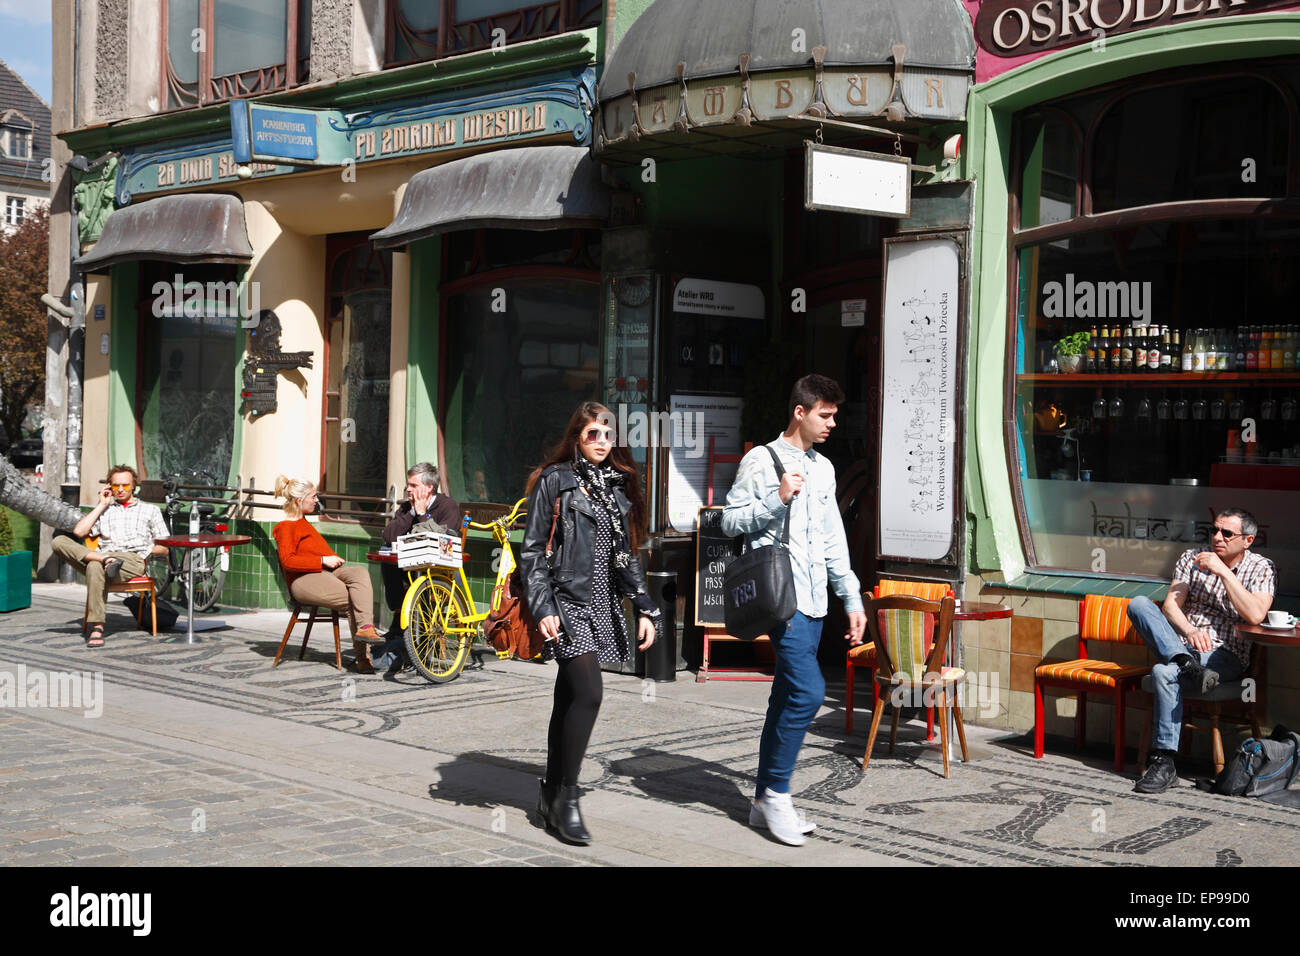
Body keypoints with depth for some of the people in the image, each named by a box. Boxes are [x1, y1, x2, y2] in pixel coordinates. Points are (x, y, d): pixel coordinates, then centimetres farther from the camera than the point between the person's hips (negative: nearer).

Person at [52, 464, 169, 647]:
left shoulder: (150, 510, 24)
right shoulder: (103, 510, 30)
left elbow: (165, 549, 18)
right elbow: (79, 532, 12)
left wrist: (145, 550, -1)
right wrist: (101, 505, 17)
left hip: (133, 561, -3)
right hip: (105, 554, 4)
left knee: (95, 566, -38)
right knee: (59, 541, -20)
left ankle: (97, 627, -40)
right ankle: (105, 559, -37)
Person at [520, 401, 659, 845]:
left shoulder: (617, 487, 14)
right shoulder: (554, 480, -3)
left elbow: (627, 555, 18)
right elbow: (533, 551, -5)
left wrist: (645, 609, 11)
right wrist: (542, 609, -15)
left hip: (602, 607, 6)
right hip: (567, 603, -6)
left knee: (569, 700, 10)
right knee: (589, 693, -16)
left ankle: (551, 795, 19)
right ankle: (566, 797, -7)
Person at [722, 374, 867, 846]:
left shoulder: (823, 468, 18)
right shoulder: (761, 460, -4)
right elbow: (730, 520, -6)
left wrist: (852, 599, 17)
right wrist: (777, 499, -18)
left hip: (813, 599, 7)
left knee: (787, 698, 9)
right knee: (808, 691, -16)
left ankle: (764, 801, 17)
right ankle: (776, 793, -2)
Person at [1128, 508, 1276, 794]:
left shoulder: (1261, 568, 2)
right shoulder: (1192, 558, 12)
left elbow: (1255, 615, -15)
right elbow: (1171, 604, 2)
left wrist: (1223, 571, -15)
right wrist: (1190, 631, -19)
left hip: (1224, 655, -4)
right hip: (1181, 644, 4)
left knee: (1164, 672, -34)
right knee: (1138, 604, -21)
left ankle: (1164, 763, -29)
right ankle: (1187, 664, -35)